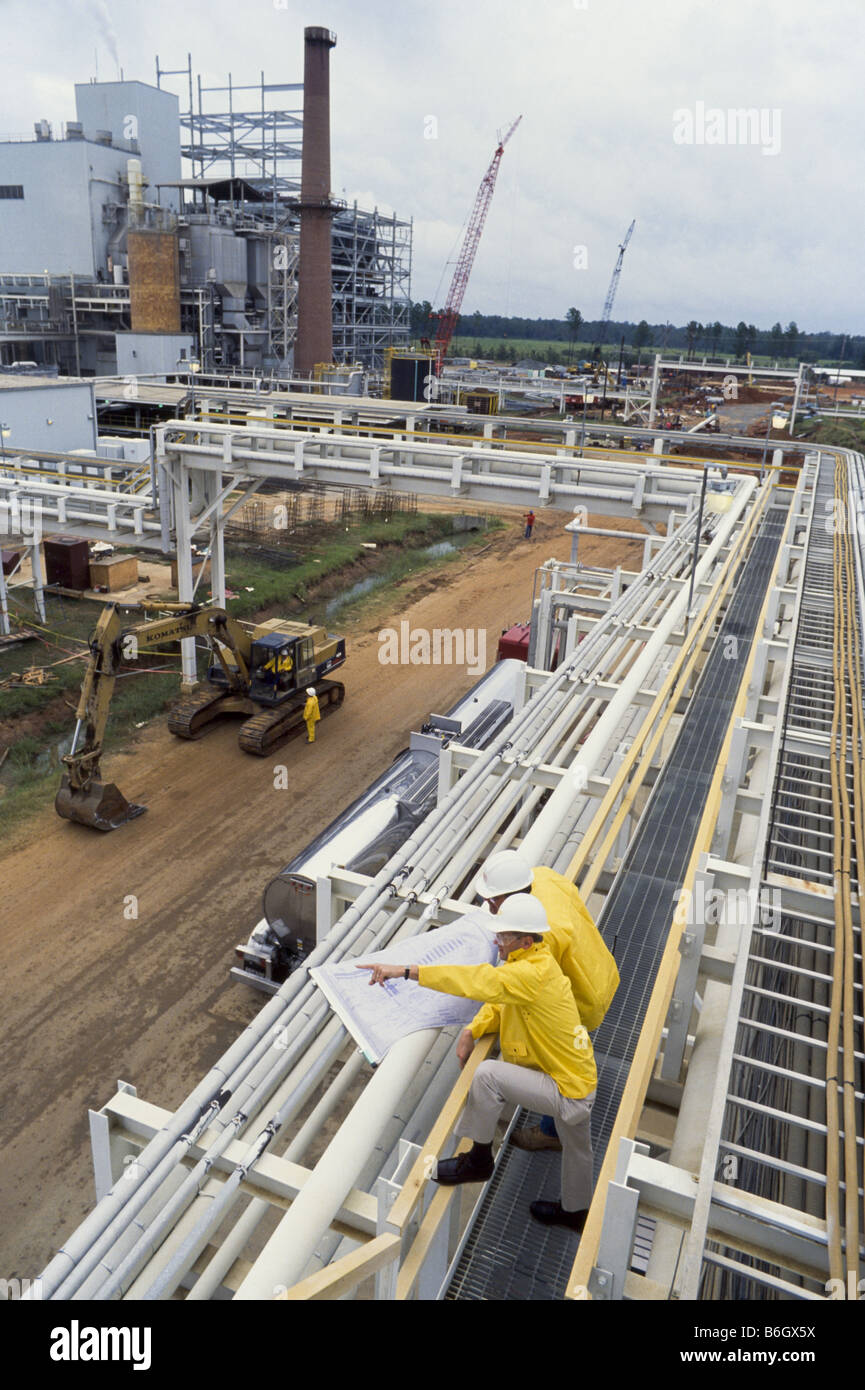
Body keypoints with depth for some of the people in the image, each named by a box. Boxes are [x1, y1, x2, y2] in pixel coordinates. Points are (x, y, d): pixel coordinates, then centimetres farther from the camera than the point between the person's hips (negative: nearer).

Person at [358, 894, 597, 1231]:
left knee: (488, 1074, -21)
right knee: (576, 1145, 31)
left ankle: (478, 1160, -1)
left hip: (567, 1089, -10)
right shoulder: (533, 961, 0)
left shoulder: (535, 973, -31)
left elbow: (481, 980, -42)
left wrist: (407, 971, -45)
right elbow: (500, 1002, 8)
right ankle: (575, 1210, 57)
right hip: (579, 1079, 10)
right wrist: (472, 1030, -11)